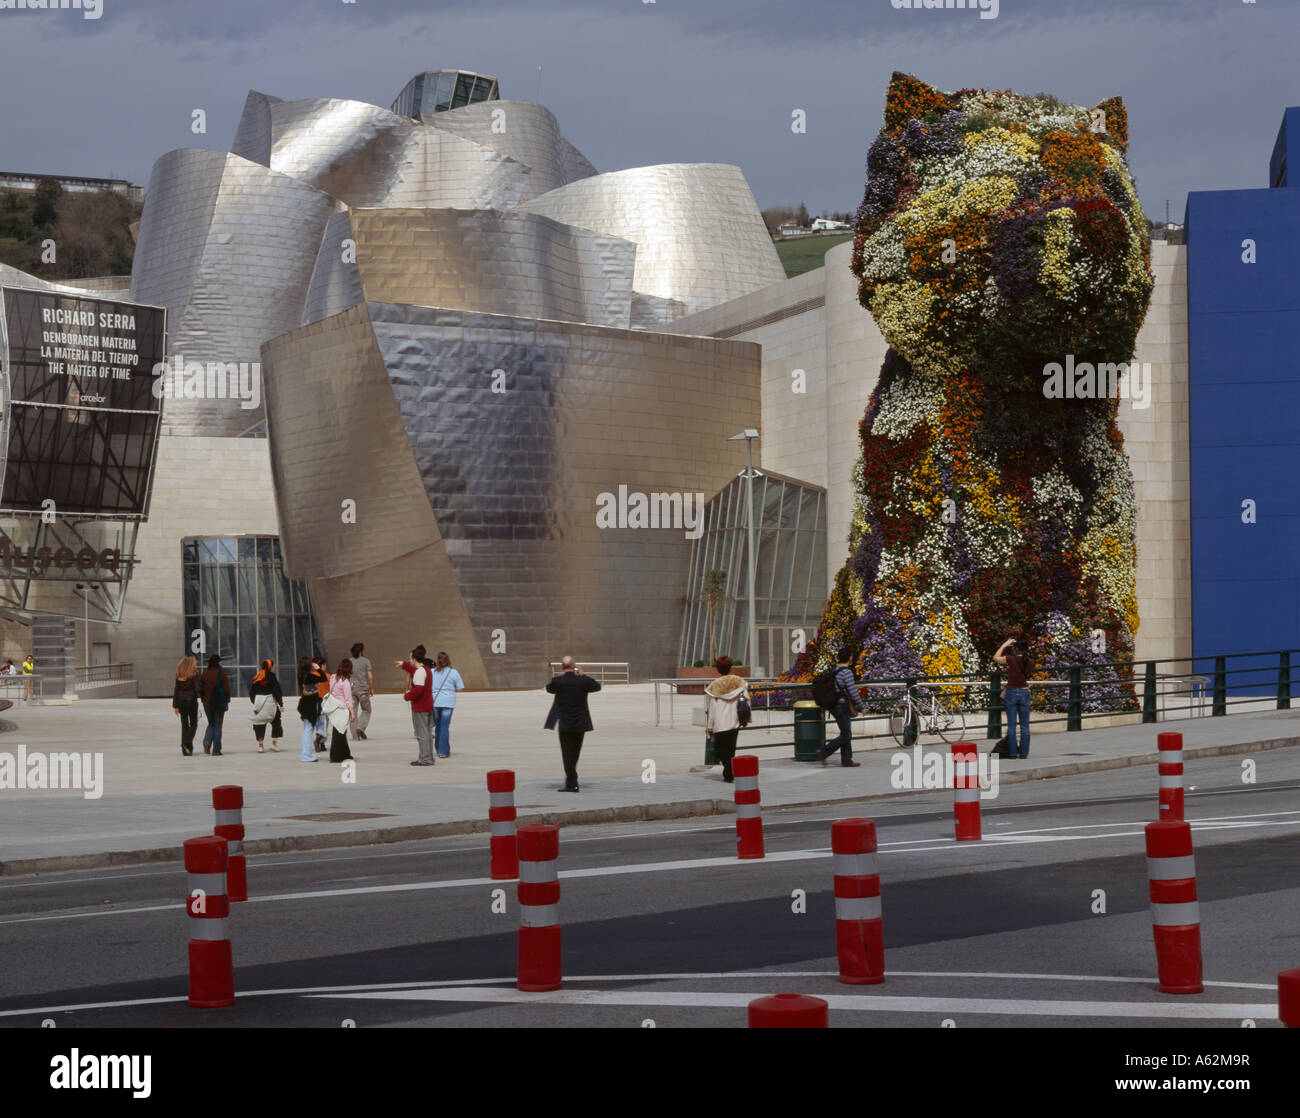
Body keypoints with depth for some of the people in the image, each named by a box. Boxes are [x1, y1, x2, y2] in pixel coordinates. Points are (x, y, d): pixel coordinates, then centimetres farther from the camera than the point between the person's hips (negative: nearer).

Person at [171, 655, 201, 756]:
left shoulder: (179, 675, 5)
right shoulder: (194, 675, -9)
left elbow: (176, 690, 5)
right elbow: (198, 689, -15)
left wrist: (175, 705, 7)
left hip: (181, 700, 4)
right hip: (191, 700, -4)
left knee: (184, 725, 9)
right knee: (193, 724, 7)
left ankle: (185, 750, 7)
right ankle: (188, 743, -15)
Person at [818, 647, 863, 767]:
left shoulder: (834, 670, 9)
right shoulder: (846, 672, -17)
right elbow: (853, 692, -18)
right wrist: (861, 707, -7)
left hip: (834, 706, 9)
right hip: (842, 705, -9)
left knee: (846, 734, 14)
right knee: (846, 735, -3)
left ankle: (847, 760, 17)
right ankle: (823, 752, -8)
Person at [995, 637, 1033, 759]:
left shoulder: (1011, 659, -12)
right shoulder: (1029, 662, -1)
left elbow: (995, 658, 2)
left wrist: (1004, 645, 8)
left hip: (1011, 693, -3)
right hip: (1024, 693, 3)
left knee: (1011, 725, 2)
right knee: (1024, 725, 7)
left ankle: (1012, 753, 1)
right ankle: (1024, 753, 6)